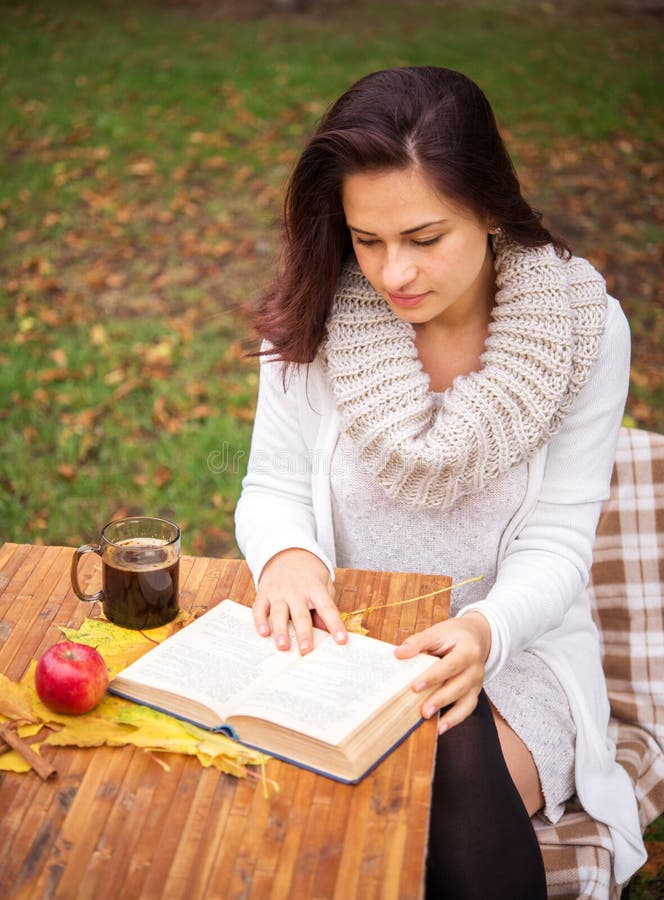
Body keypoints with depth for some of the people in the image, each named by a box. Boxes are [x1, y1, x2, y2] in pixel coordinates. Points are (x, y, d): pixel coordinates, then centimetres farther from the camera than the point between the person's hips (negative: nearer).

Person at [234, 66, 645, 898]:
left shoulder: (585, 328, -11)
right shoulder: (313, 314, -8)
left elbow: (555, 547, -11)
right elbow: (272, 488, -1)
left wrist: (484, 631, -32)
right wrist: (287, 557, -25)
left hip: (513, 642, 0)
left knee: (458, 770, -31)